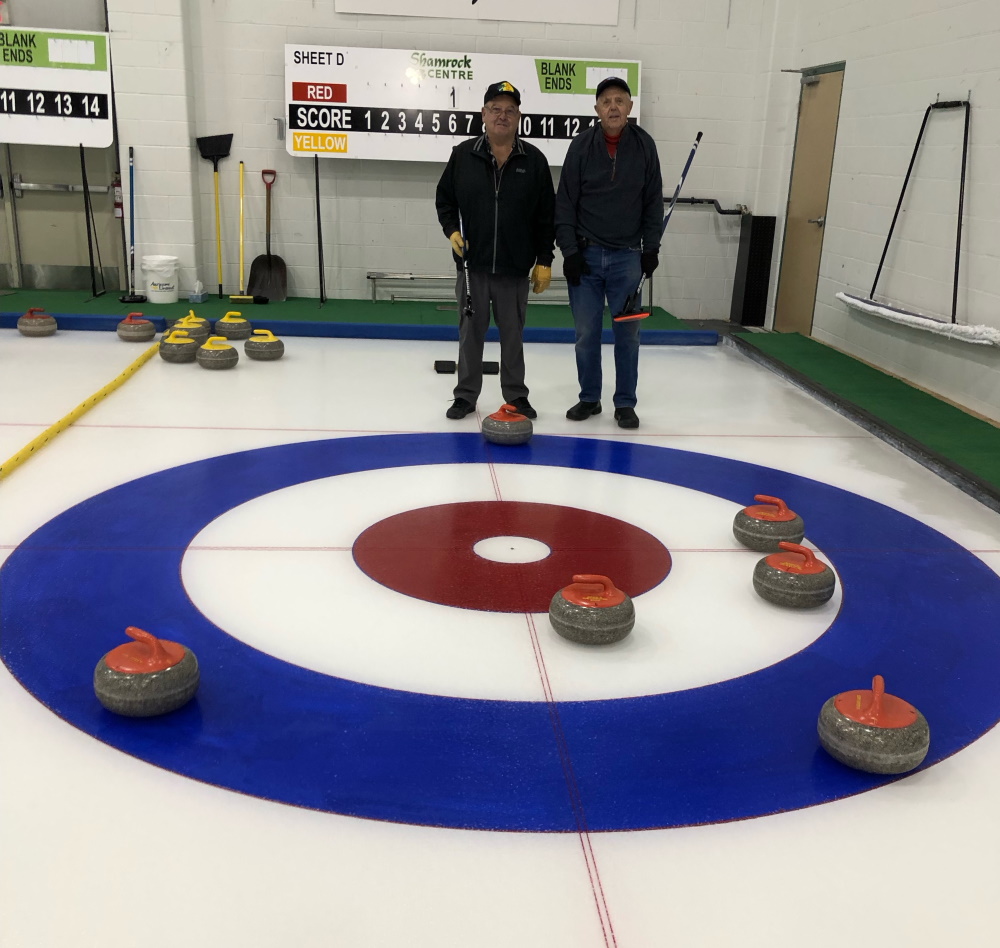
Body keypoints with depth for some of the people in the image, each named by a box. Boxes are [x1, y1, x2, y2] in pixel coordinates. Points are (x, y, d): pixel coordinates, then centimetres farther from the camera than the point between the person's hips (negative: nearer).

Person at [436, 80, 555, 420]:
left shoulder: (534, 160, 1)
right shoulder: (463, 155, 2)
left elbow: (546, 216, 3)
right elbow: (444, 200, 11)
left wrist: (545, 260, 0)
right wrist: (452, 230, -6)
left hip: (514, 267, 0)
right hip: (472, 264, 0)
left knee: (513, 334, 10)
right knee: (470, 331, 8)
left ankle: (516, 395, 21)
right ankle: (466, 395, 20)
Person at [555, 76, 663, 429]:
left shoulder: (644, 146, 2)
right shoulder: (581, 146, -2)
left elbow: (653, 201, 6)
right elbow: (565, 202, -1)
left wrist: (651, 247, -1)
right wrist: (569, 250, -7)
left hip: (627, 256, 1)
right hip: (585, 254, 0)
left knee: (627, 333, 2)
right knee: (587, 332, 4)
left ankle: (625, 403, 13)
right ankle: (589, 398, 18)